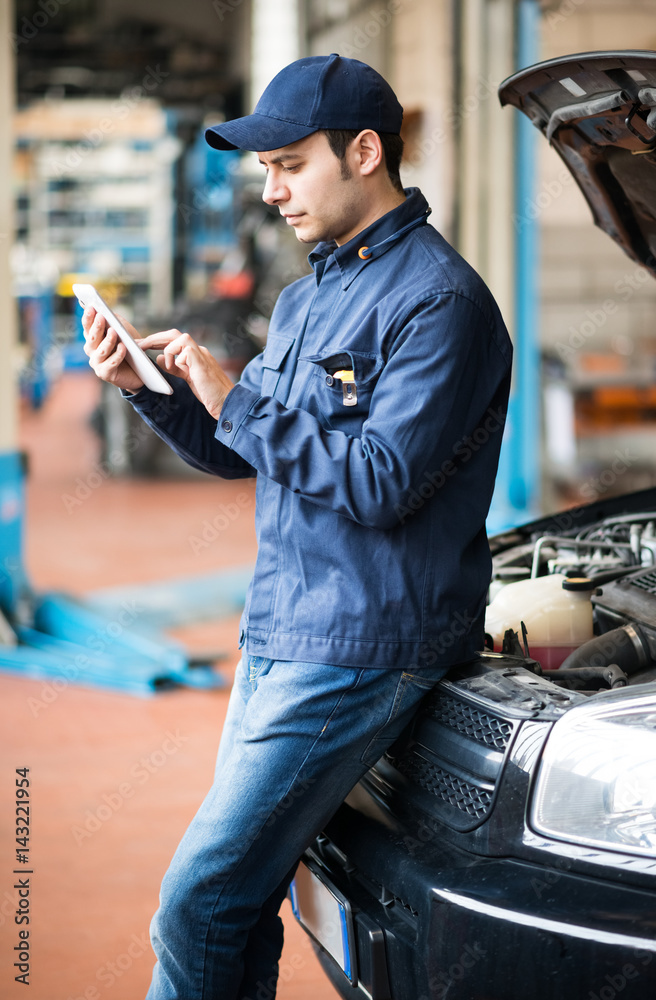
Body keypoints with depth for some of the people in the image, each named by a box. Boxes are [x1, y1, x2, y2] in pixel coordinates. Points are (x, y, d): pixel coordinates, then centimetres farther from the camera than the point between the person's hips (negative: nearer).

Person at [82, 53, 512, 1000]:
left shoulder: (438, 300, -13)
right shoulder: (309, 297, 17)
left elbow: (381, 482, -22)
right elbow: (247, 453, 21)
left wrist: (235, 400, -20)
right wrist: (148, 389, 5)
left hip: (361, 650, -9)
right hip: (278, 636, 9)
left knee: (197, 905, -10)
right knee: (241, 904, 13)